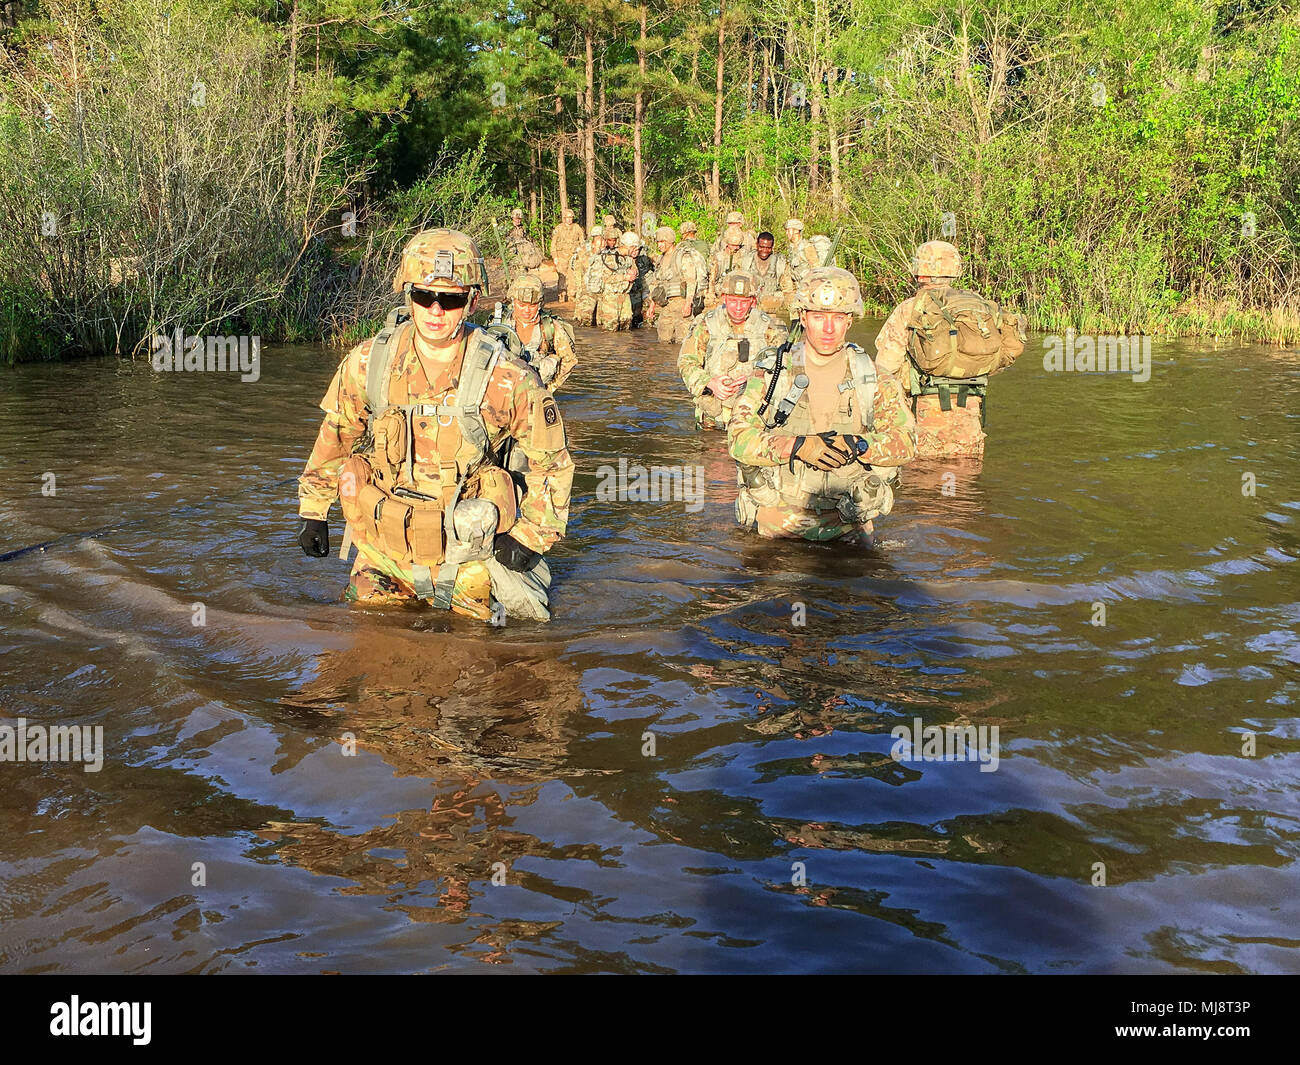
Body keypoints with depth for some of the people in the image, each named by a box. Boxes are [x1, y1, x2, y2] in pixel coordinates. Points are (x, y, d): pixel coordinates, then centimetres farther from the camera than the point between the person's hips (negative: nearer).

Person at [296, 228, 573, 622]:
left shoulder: (507, 379, -16)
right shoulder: (367, 363, -8)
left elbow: (551, 461, -4)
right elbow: (334, 438, 9)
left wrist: (530, 538, -10)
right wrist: (314, 512, 12)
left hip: (465, 553, -2)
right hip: (383, 550, 2)